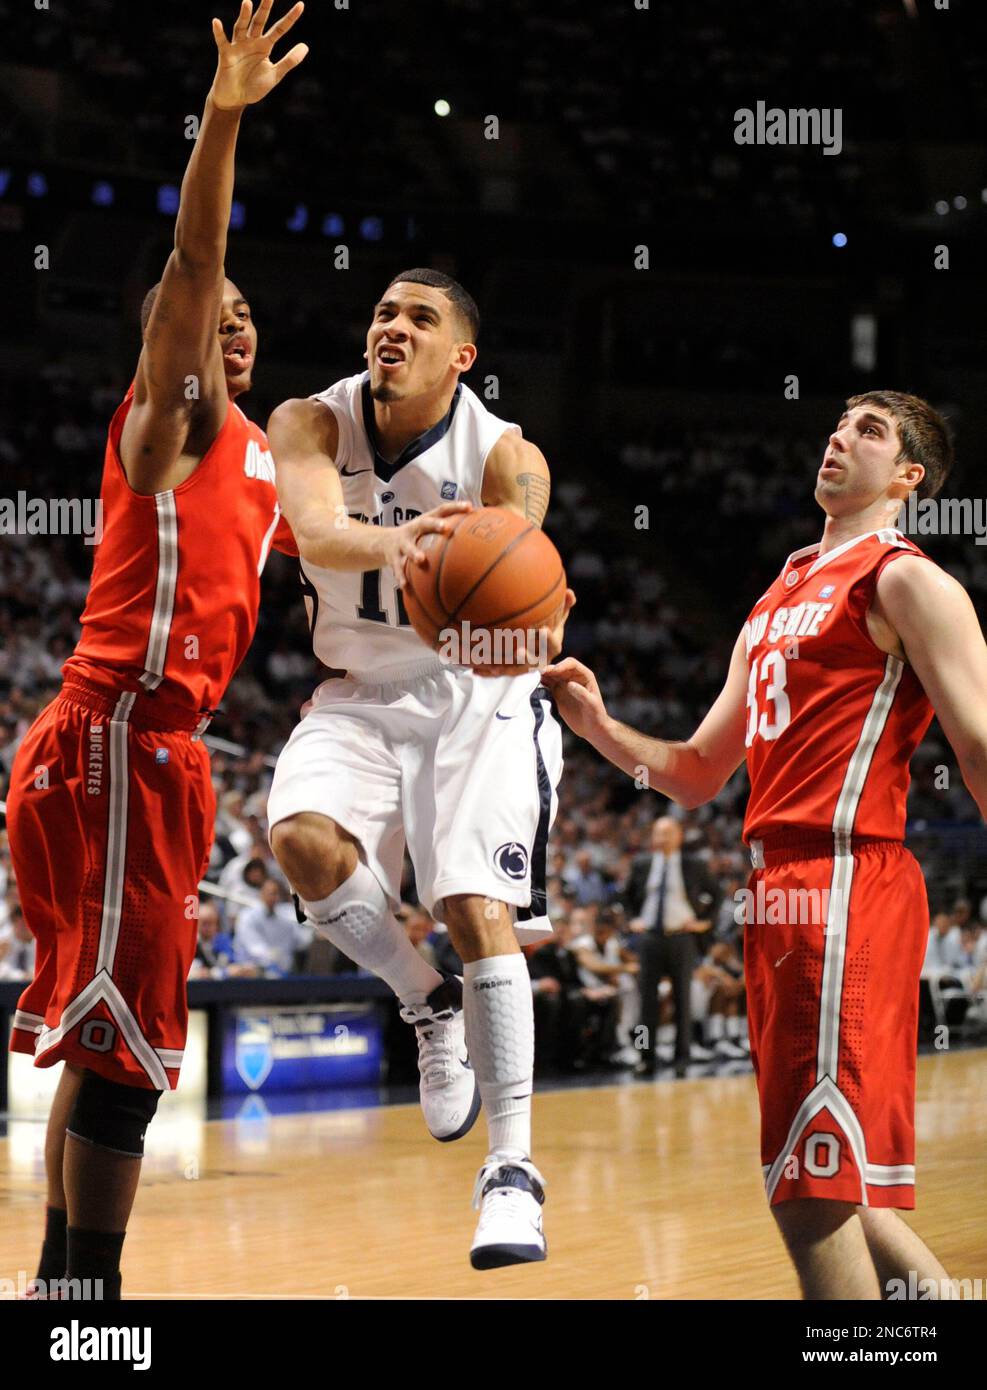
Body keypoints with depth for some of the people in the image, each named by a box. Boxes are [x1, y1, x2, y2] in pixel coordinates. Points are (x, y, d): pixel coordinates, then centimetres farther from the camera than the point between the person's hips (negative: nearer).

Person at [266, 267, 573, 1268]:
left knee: (479, 911, -18)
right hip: (360, 696, 2)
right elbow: (317, 530, -33)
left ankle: (511, 1169, -8)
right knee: (303, 839, -27)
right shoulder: (312, 425, -12)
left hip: (479, 695, -2)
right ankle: (429, 1005, 0)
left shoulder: (506, 459, -15)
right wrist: (389, 544, -57)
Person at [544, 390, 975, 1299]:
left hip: (846, 886, -9)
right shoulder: (779, 602, 23)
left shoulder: (905, 581, -2)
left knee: (815, 1192, -12)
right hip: (781, 892, 9)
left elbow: (979, 749, -11)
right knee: (836, 1192, 12)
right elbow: (698, 775, 26)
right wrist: (596, 723, 10)